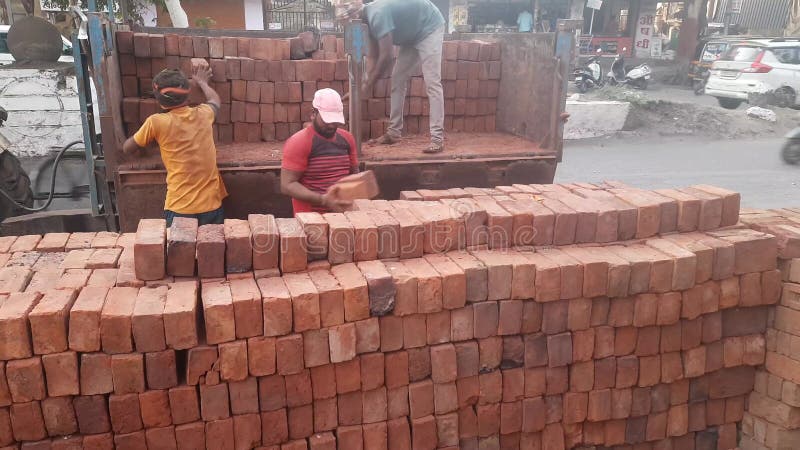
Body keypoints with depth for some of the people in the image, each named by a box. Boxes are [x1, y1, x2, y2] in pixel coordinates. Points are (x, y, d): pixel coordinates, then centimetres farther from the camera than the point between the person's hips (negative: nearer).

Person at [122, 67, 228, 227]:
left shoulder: (156, 122, -6)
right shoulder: (203, 114, 3)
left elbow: (127, 148, 10)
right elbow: (215, 100, 29)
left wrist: (140, 147, 31)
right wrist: (202, 82, 46)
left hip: (179, 210, -3)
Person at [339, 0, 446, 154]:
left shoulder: (378, 15, -31)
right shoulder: (369, 19, -2)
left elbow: (387, 56, -32)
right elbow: (375, 58, 5)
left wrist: (369, 85, -23)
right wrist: (367, 81, 1)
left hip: (429, 29, -10)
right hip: (413, 36, 10)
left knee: (432, 83, -19)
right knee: (398, 80, 6)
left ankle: (437, 138, -23)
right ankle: (394, 132, 11)